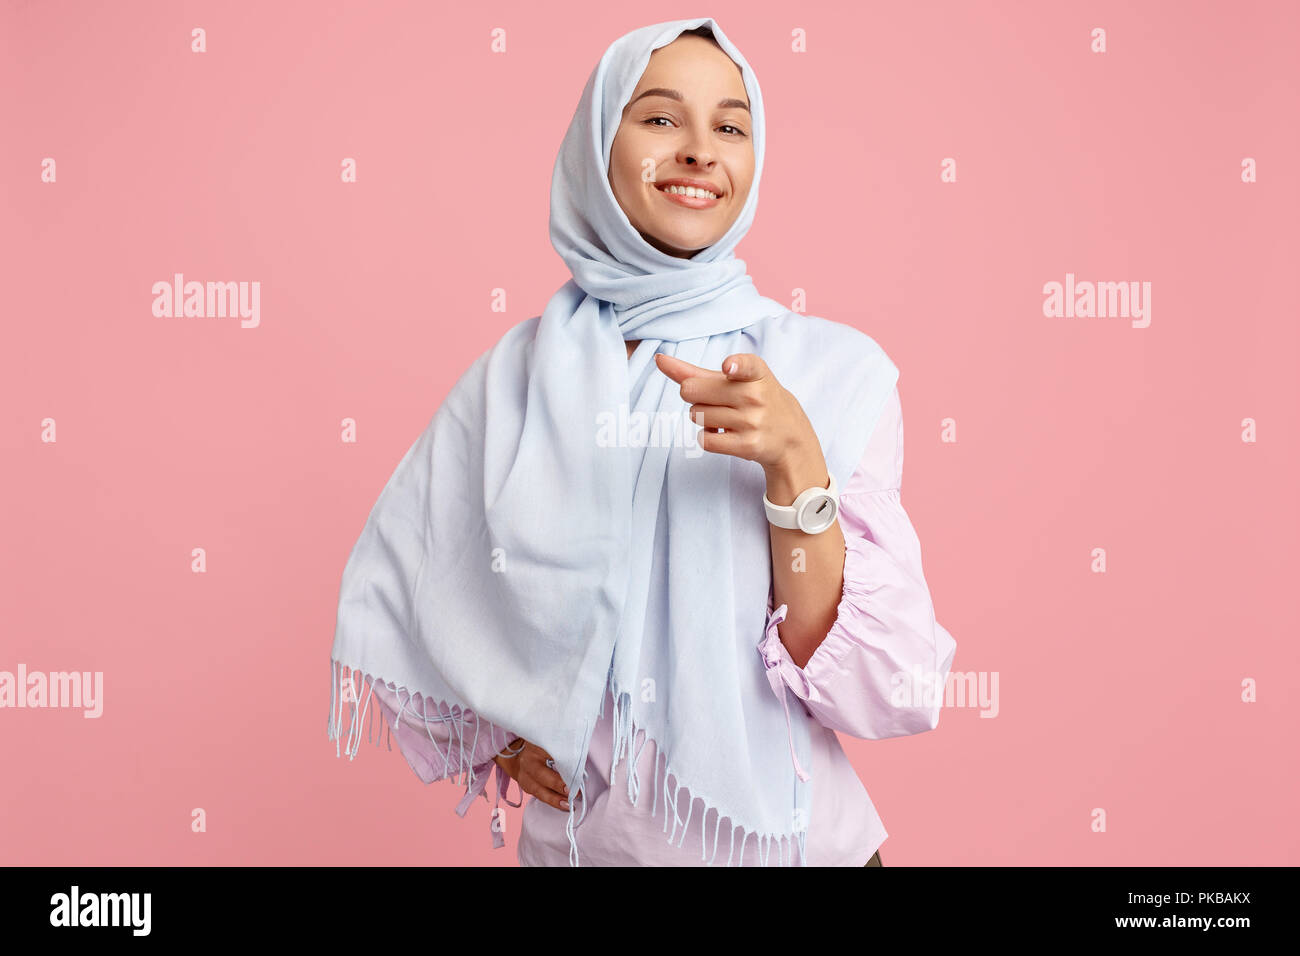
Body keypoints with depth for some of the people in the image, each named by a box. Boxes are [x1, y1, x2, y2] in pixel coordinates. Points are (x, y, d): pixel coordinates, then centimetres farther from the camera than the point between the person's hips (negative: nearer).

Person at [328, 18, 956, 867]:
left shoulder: (835, 369, -10)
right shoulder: (518, 375, -6)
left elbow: (873, 687, -15)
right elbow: (398, 593, 6)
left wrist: (795, 464, -27)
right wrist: (500, 737, -7)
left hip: (783, 834, -1)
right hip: (576, 837, 1)